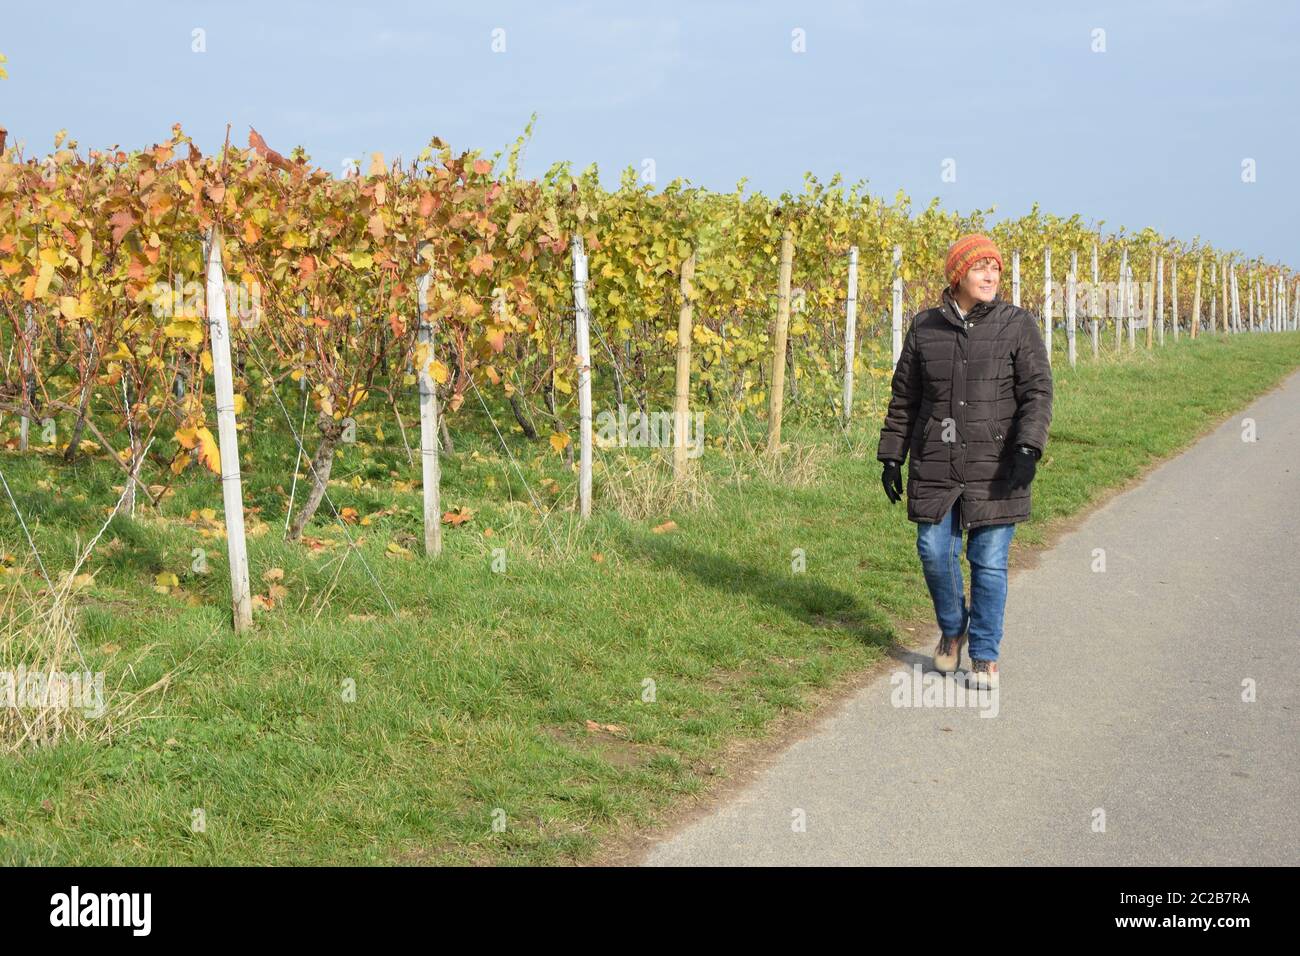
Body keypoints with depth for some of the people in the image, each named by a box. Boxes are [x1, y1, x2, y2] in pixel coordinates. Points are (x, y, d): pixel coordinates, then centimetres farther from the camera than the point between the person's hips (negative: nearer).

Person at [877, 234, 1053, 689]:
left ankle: (985, 657, 14)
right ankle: (952, 629, 29)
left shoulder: (1018, 324, 0)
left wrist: (1028, 448, -20)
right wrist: (891, 456, 11)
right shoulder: (925, 327, 8)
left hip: (994, 467, -2)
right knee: (934, 552, 1)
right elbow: (903, 398, 13)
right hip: (935, 464, 2)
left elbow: (1037, 392, -7)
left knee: (989, 562, 1)